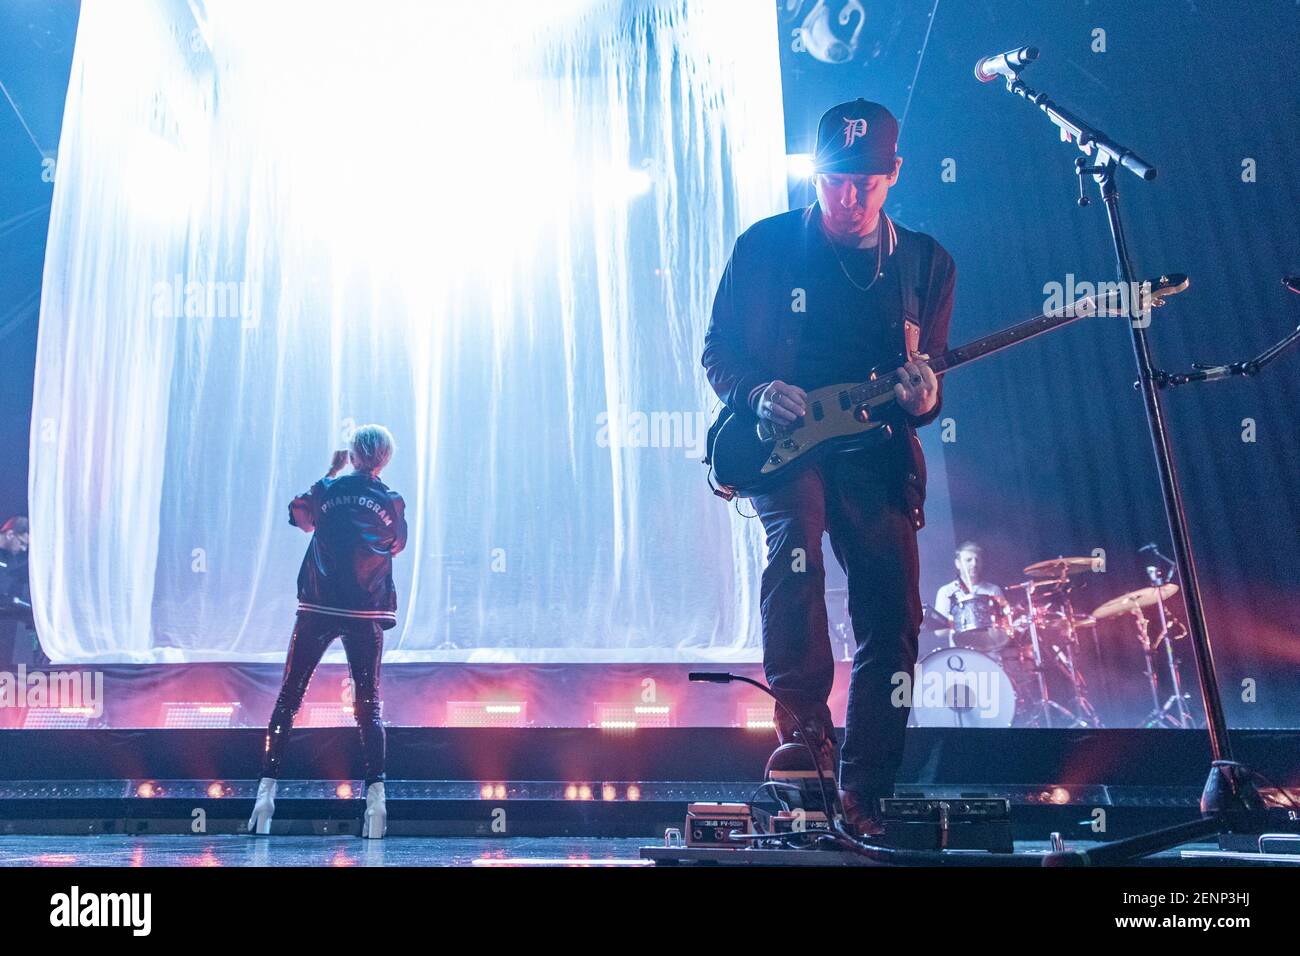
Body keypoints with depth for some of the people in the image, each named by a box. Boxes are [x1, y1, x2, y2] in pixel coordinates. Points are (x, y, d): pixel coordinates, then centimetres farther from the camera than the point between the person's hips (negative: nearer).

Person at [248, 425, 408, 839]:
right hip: (366, 614, 0)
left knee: (288, 698, 9)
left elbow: (301, 517, 20)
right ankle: (376, 794, -2)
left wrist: (331, 471, 24)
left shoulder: (327, 490, 0)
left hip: (318, 608, 0)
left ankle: (266, 790, 7)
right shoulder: (391, 501, 1)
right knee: (368, 703, 6)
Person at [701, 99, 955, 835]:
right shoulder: (766, 245, 1)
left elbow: (930, 376, 10)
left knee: (894, 620, -5)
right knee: (796, 535, -34)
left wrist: (923, 398, -14)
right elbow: (718, 351, 5)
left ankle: (864, 795, 11)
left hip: (876, 450, 3)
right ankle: (804, 729, -20)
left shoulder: (927, 263, 8)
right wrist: (756, 394, -16)